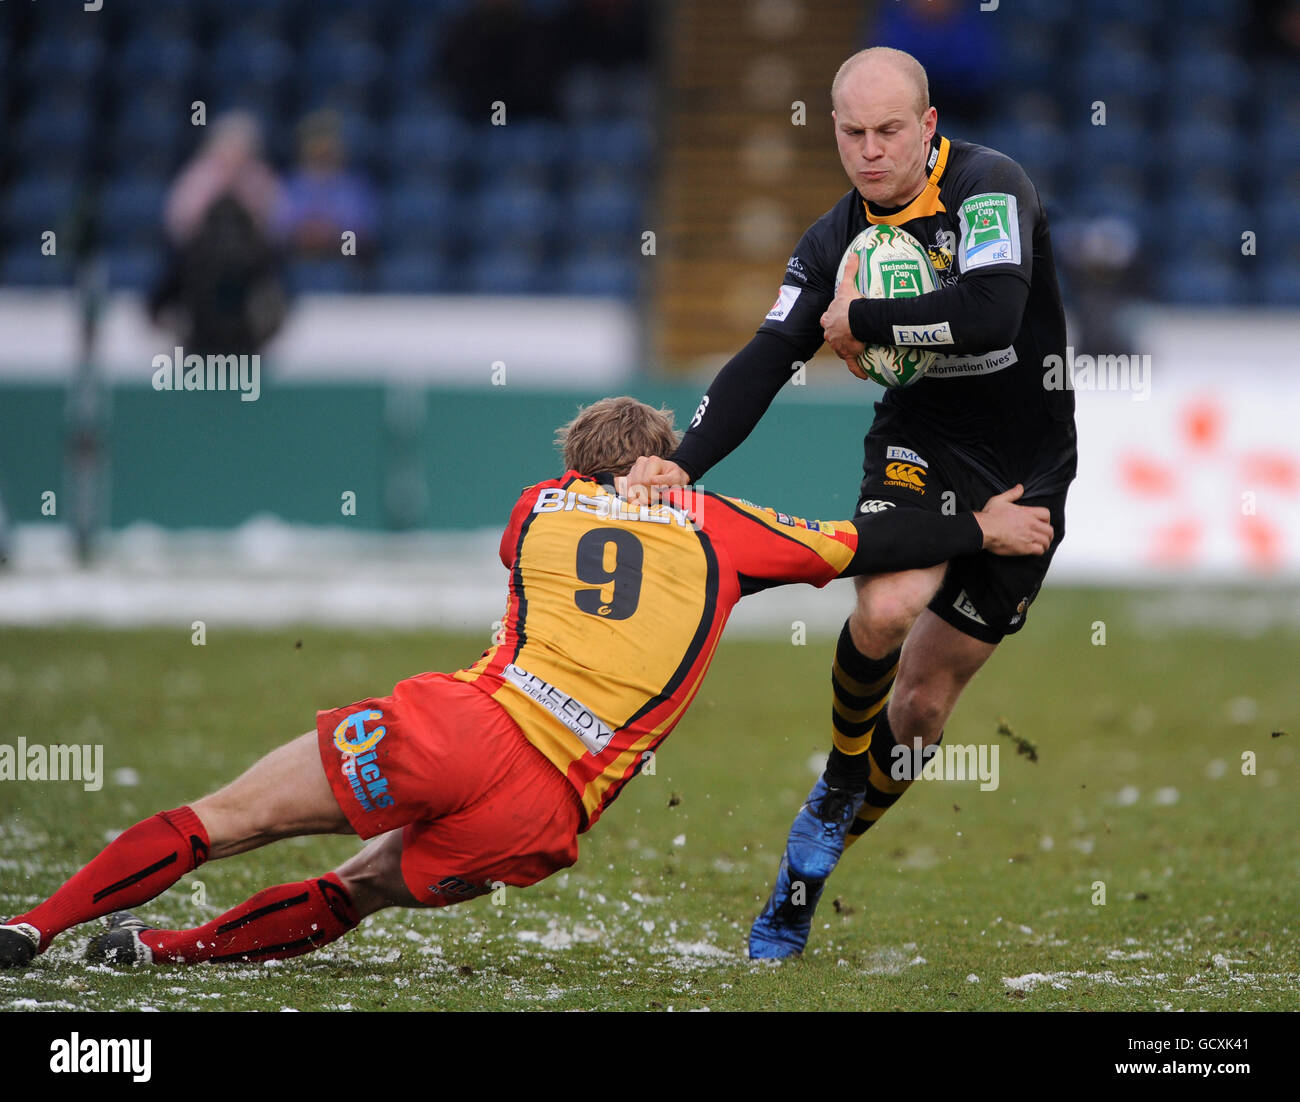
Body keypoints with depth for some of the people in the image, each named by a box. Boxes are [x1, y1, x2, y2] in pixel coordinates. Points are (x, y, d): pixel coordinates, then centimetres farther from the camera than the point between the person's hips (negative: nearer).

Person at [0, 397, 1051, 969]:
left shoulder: (540, 506, 22)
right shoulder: (714, 527, 18)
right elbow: (863, 546, 23)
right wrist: (983, 530, 35)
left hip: (461, 726, 0)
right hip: (546, 817, 0)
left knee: (224, 819, 4)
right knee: (354, 893, 16)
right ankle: (161, 948, 0)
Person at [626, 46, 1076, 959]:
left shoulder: (990, 188, -18)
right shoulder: (837, 240, -2)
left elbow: (992, 312, -35)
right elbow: (764, 364, -5)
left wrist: (862, 320, -22)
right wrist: (681, 463, -20)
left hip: (1026, 472, -2)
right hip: (921, 446, 2)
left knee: (924, 706, 3)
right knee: (885, 609, -31)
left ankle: (813, 866, 23)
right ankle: (837, 791, -2)